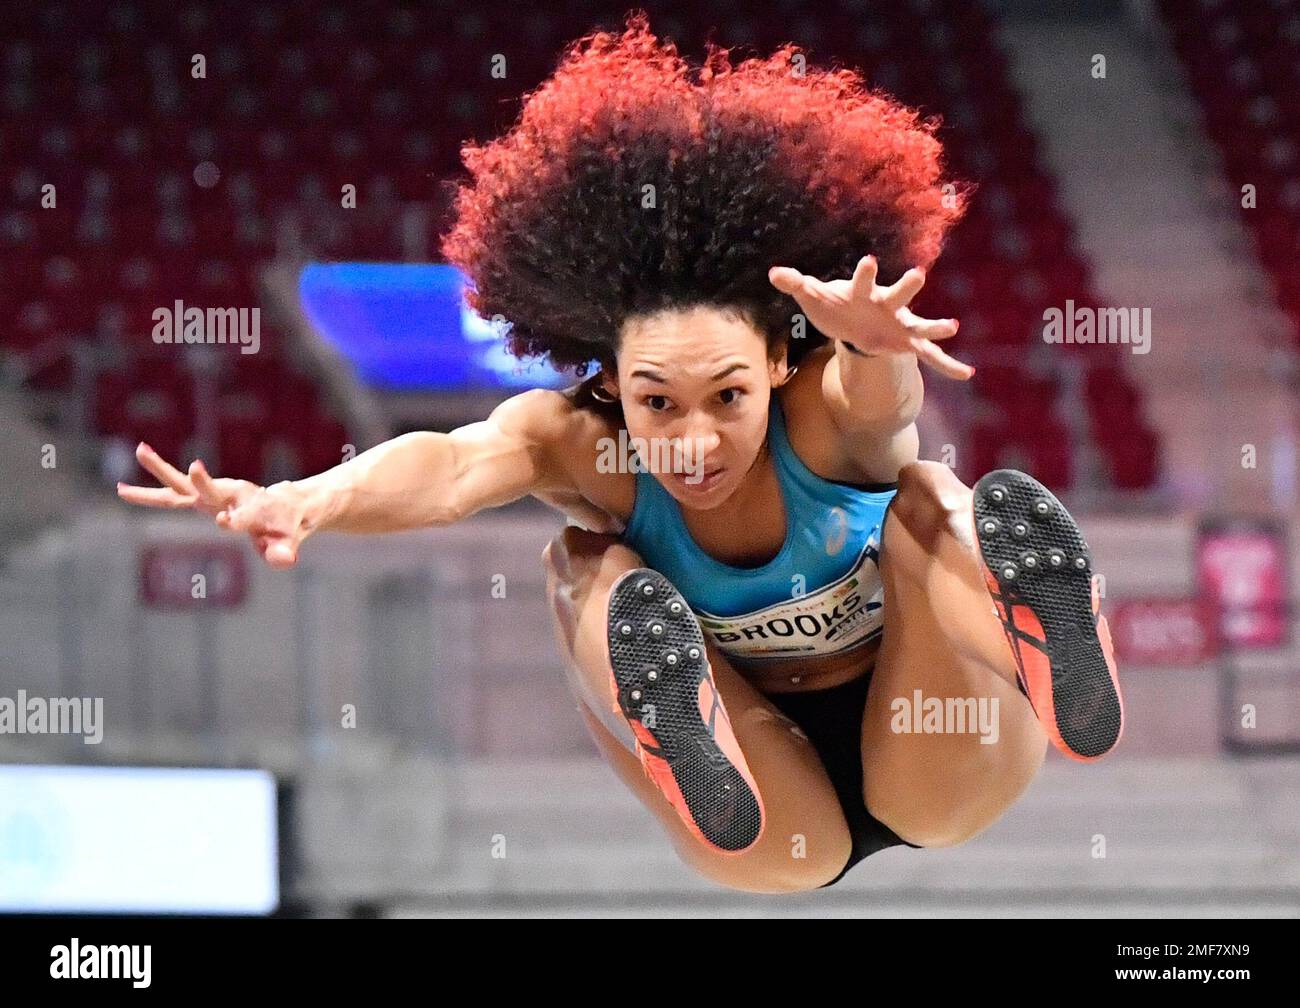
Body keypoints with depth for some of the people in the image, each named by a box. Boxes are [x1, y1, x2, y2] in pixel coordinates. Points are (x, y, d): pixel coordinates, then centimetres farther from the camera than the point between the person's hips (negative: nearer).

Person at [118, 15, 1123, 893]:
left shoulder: (829, 413, -27)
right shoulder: (587, 443, -21)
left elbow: (877, 391, -54)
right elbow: (453, 464, -45)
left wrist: (870, 337, -81)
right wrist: (304, 502, -67)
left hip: (936, 787, -2)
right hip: (784, 846, 2)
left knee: (926, 503, -29)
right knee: (583, 566, -21)